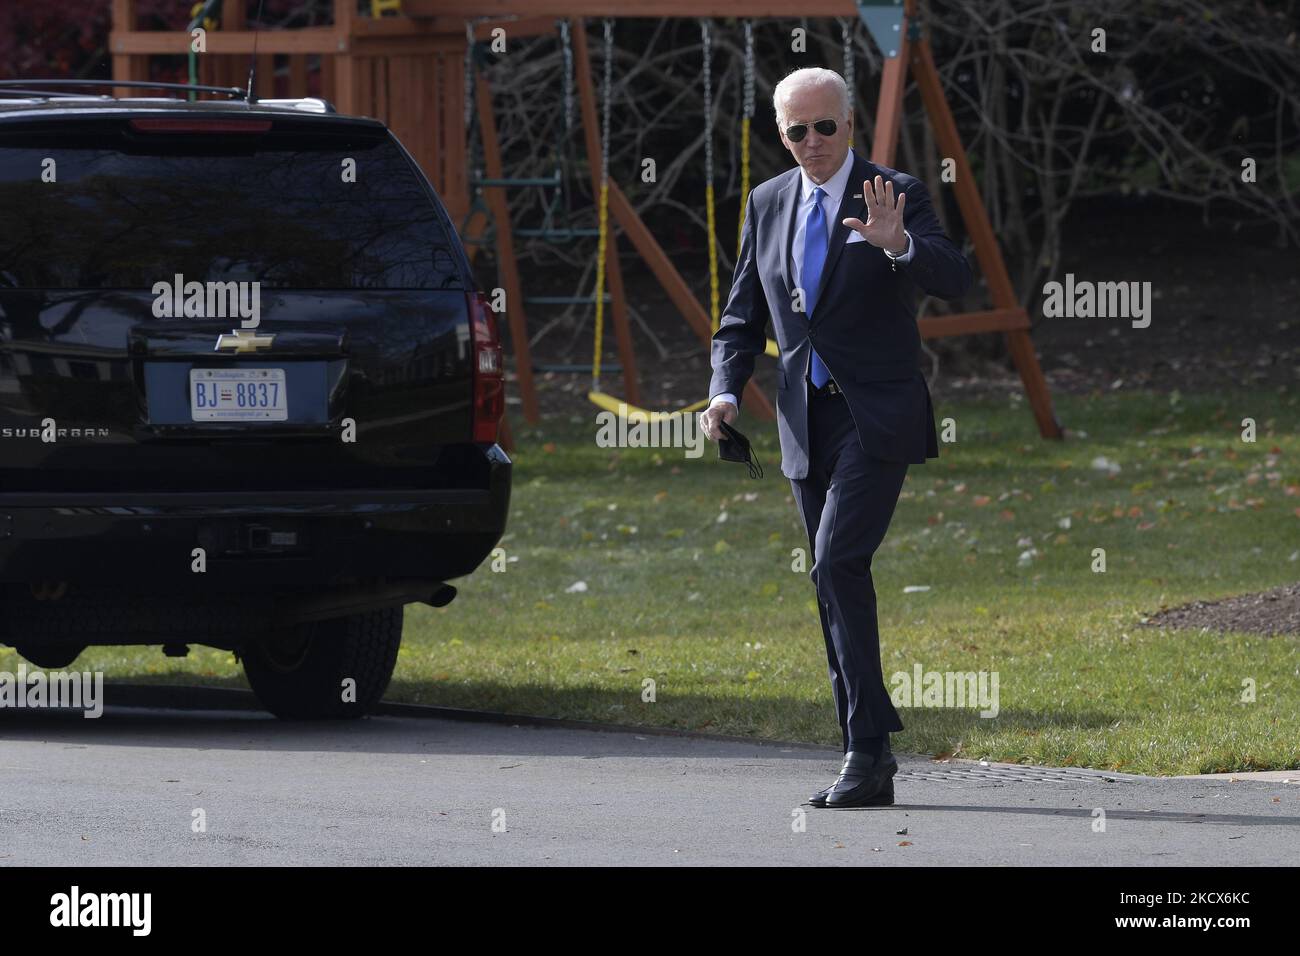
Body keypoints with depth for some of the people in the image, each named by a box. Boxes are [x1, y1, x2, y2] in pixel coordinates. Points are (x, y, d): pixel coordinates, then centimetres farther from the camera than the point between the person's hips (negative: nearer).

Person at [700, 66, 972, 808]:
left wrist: (898, 244, -38)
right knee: (834, 583, 7)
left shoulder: (897, 195, -4)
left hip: (877, 416, -6)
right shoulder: (769, 204, 11)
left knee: (839, 561, -20)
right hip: (806, 423, 6)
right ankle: (870, 750, 14)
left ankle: (868, 753, -20)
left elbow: (955, 280, -18)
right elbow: (744, 316, 17)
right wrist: (727, 390, -1)